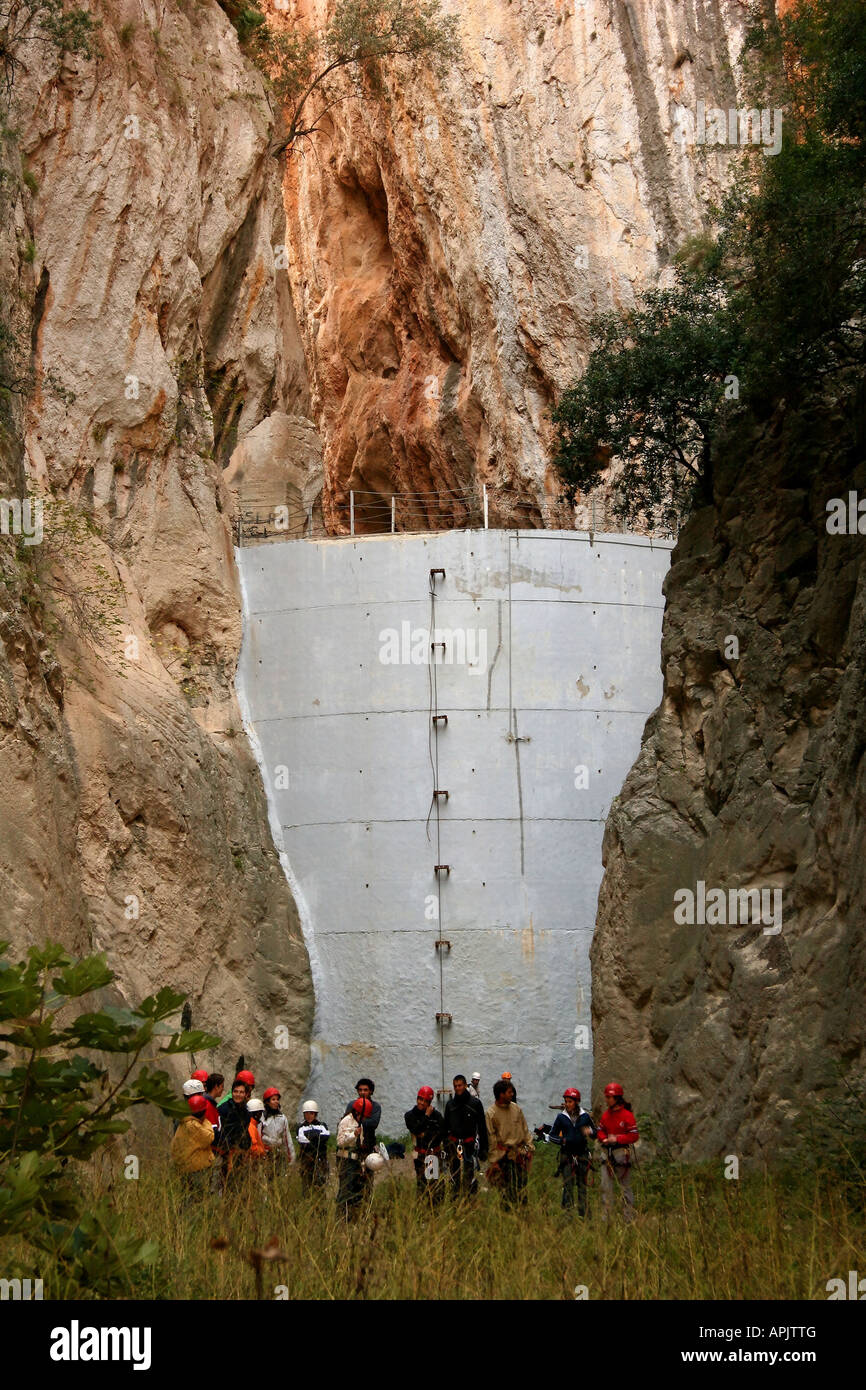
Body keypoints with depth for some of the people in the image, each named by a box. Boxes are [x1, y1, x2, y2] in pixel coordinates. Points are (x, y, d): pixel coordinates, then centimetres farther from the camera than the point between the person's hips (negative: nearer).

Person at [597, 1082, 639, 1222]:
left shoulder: (627, 1115, -10)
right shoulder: (606, 1115, 10)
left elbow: (634, 1136, -11)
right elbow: (600, 1130, 18)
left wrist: (617, 1139, -18)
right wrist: (604, 1139, -3)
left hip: (622, 1153, -6)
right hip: (608, 1153, 6)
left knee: (625, 1187, 1)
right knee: (605, 1186, 3)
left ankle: (629, 1218, 8)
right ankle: (604, 1218, 8)